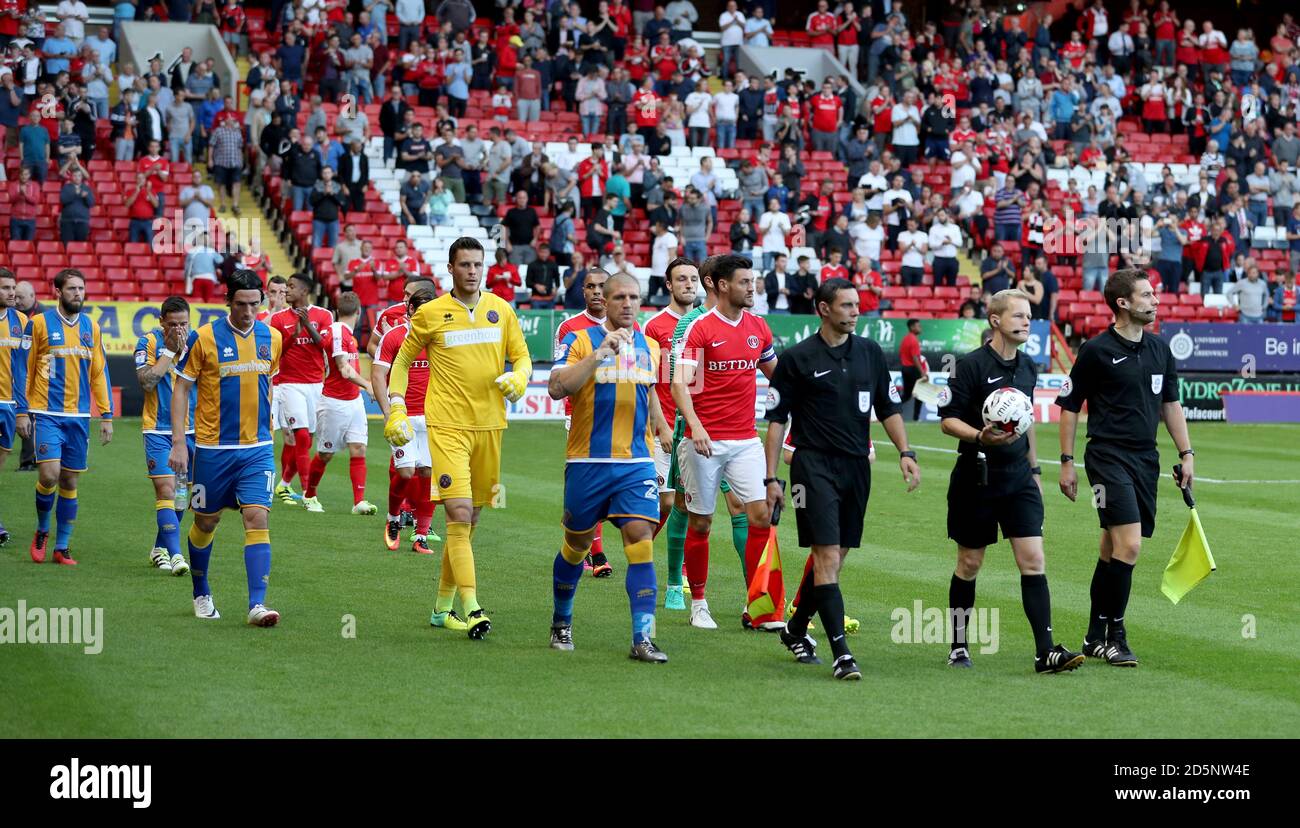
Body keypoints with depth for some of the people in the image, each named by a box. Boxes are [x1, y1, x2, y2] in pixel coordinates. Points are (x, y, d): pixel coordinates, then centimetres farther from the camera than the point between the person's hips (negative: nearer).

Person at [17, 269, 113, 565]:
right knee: (49, 474, -17)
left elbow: (99, 373, 13)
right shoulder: (39, 323, -2)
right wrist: (22, 412, -3)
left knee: (70, 482, 5)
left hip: (79, 416, 4)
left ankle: (62, 547, 13)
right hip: (46, 415, -4)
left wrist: (107, 416, 9)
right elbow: (24, 370, 2)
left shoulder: (91, 327, 9)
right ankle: (42, 530, 8)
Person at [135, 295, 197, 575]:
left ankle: (160, 547, 25)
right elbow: (146, 382, -17)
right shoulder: (149, 342, -5)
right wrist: (170, 350, -16)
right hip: (159, 430, -3)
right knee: (166, 490, -14)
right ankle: (175, 553, -19)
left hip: (191, 430, 3)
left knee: (180, 493, 9)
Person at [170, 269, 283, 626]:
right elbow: (181, 387, -4)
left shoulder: (271, 338, 2)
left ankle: (257, 604, -16)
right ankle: (201, 594, 31)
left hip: (257, 448, 2)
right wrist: (178, 442, -10)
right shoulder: (205, 337, -9)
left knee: (257, 519, -11)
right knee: (207, 520, 10)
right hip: (213, 447, -2)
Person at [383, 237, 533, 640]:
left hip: (489, 425, 4)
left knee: (470, 517, 10)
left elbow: (522, 356, 14)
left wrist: (519, 378, -8)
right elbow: (403, 360, 11)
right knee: (459, 514, -16)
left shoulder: (501, 310, 8)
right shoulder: (430, 314, 0)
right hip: (447, 425, -4)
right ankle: (471, 608, -20)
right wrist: (396, 409, 1)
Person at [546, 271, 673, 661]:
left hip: (637, 461, 3)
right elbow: (557, 387, -20)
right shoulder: (581, 340, -5)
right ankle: (561, 621, 33)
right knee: (577, 543, 10)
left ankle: (642, 637, -13)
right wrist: (601, 353, -24)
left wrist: (662, 427, 20)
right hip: (588, 463, -3)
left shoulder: (648, 346, 11)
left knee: (641, 540, -11)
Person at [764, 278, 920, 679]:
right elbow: (776, 419, 0)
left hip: (856, 466, 5)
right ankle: (841, 653, -17)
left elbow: (888, 408, 17)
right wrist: (772, 478, -5)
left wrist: (905, 452, 3)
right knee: (827, 557, -14)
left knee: (833, 558, 11)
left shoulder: (870, 353, 10)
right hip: (814, 466, -5)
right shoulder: (796, 358, -3)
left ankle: (796, 630, 31)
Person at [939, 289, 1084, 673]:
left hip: (1018, 477, 5)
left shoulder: (1027, 367, 10)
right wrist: (980, 436, -28)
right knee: (969, 564, 6)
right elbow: (947, 419, -11)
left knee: (1033, 561, -6)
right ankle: (958, 647, 20)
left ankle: (1046, 651, -11)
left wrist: (1035, 469, 23)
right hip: (976, 478, -5)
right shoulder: (970, 365, -10)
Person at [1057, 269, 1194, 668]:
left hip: (1146, 458, 6)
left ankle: (1096, 637, 18)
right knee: (1128, 545, -18)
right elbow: (1070, 406, -1)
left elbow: (1171, 403, 20)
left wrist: (1186, 454, 13)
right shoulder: (1096, 350, -7)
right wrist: (1067, 462, -3)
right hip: (1108, 456, -6)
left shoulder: (1160, 349, 11)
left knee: (1112, 551, 10)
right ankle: (1113, 634, -8)